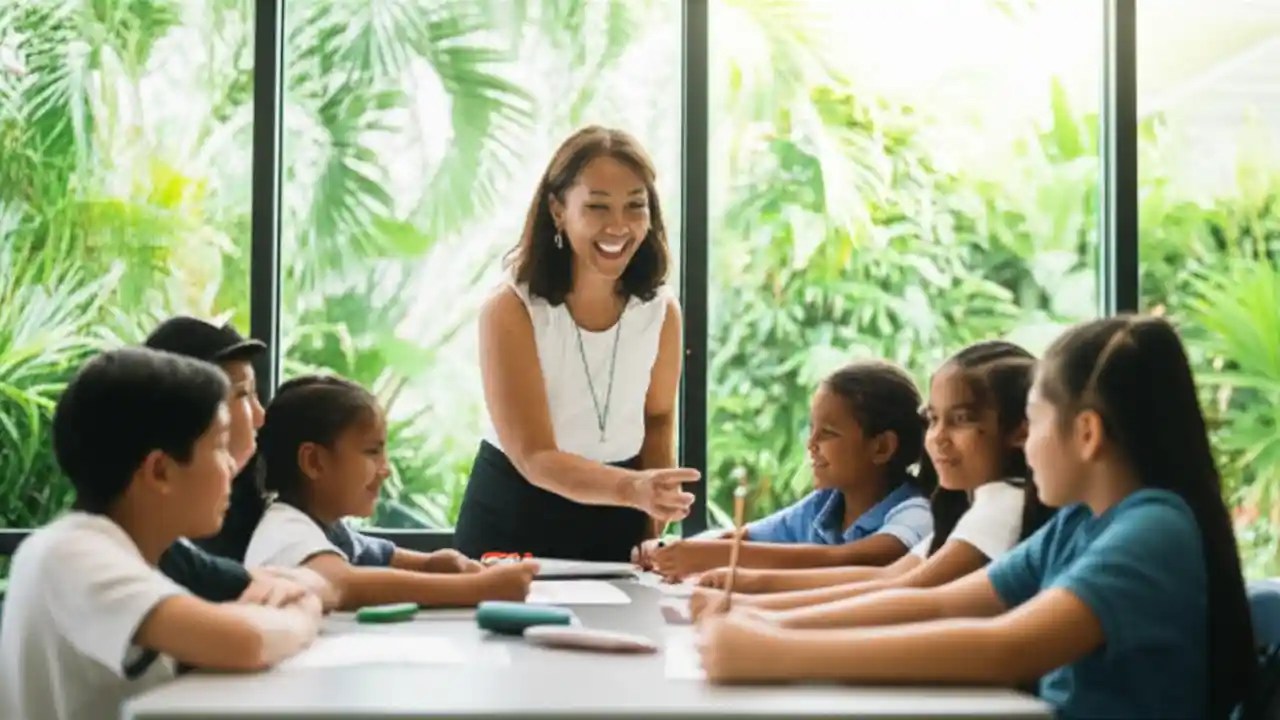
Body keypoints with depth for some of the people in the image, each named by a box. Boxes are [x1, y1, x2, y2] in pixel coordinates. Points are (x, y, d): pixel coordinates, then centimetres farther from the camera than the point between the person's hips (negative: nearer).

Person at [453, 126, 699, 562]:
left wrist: (653, 525, -1)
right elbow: (535, 458, -25)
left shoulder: (661, 309, -8)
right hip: (513, 523, -3)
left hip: (615, 525, 3)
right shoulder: (510, 311, -21)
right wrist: (632, 489, -42)